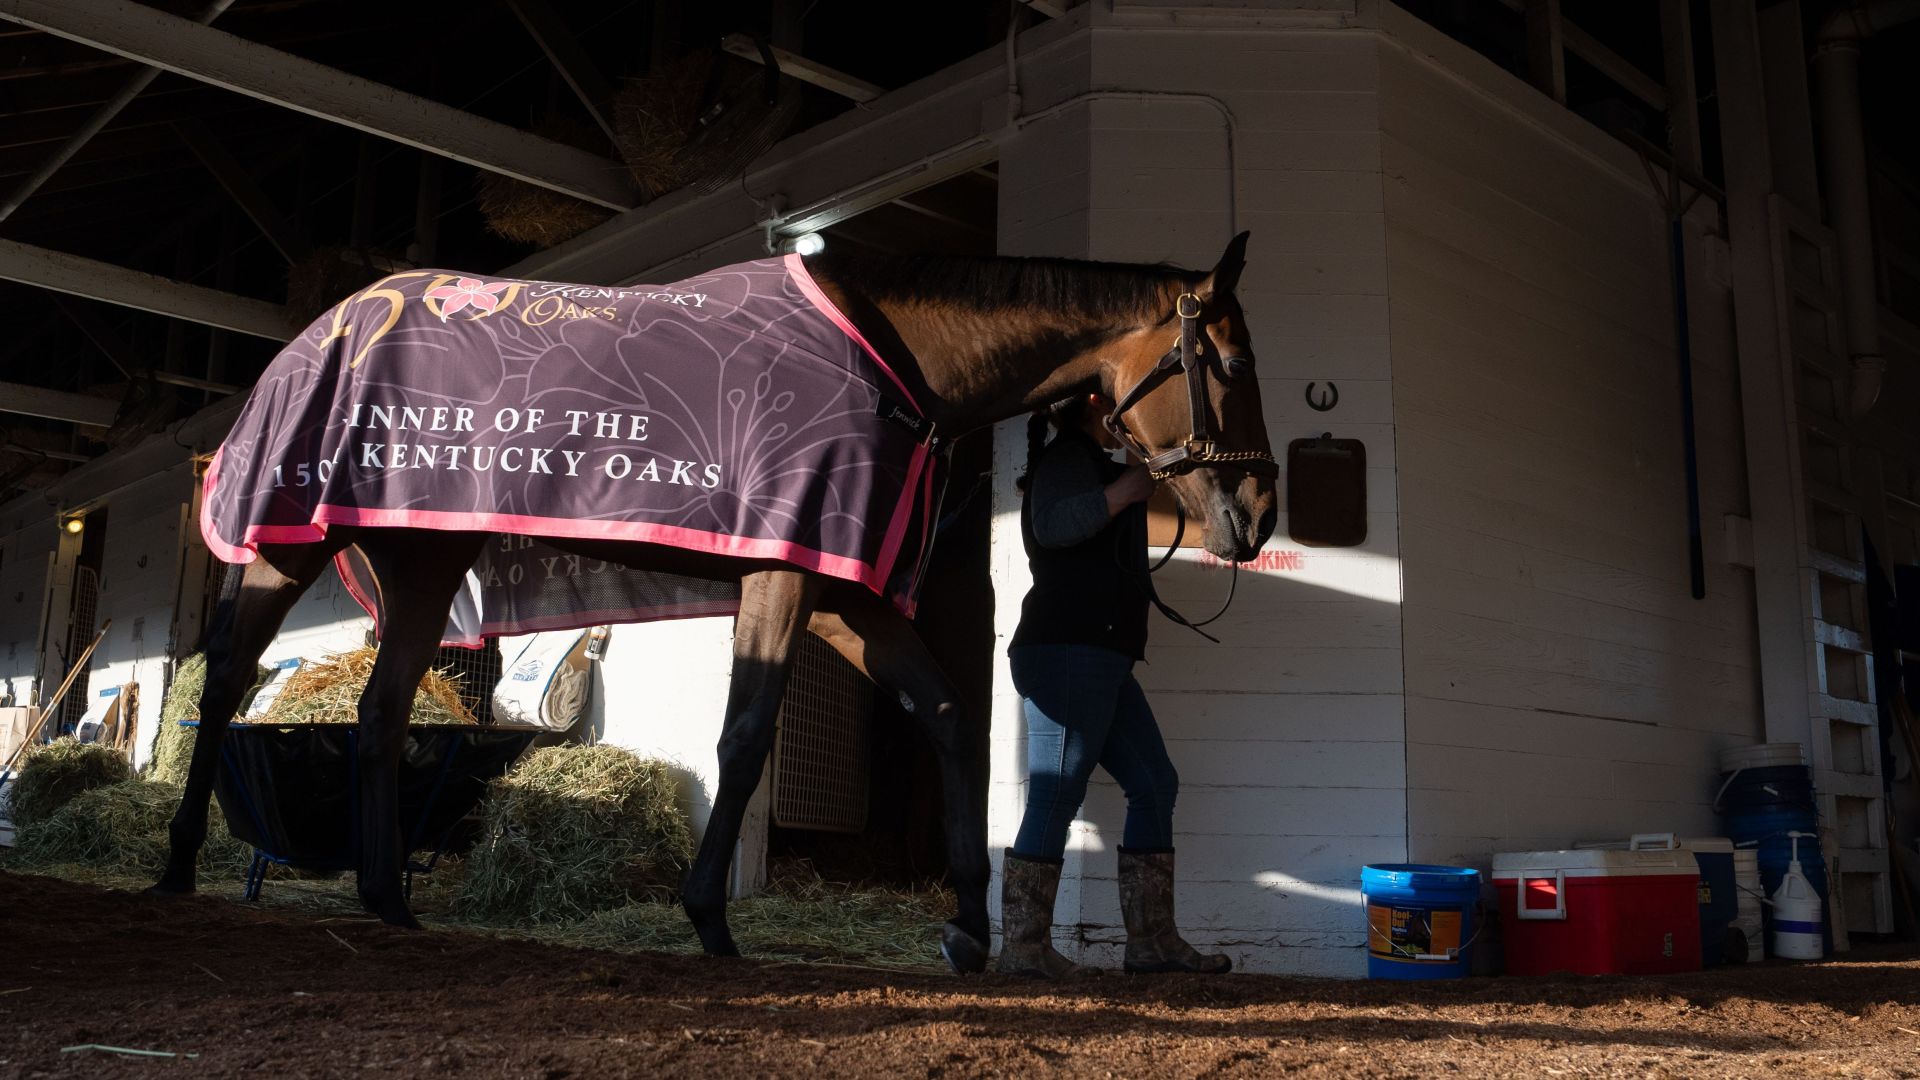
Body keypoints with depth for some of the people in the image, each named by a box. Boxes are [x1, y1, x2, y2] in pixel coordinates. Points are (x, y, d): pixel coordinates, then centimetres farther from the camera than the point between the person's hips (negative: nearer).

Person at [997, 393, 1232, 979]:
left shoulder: (1090, 463, 27)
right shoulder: (1069, 455, -4)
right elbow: (1053, 525, -24)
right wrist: (1125, 489, -15)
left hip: (1099, 655, 11)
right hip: (1067, 649, -11)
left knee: (1155, 785, 9)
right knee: (1056, 797, -10)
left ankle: (1152, 940, 12)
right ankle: (1024, 946, -5)